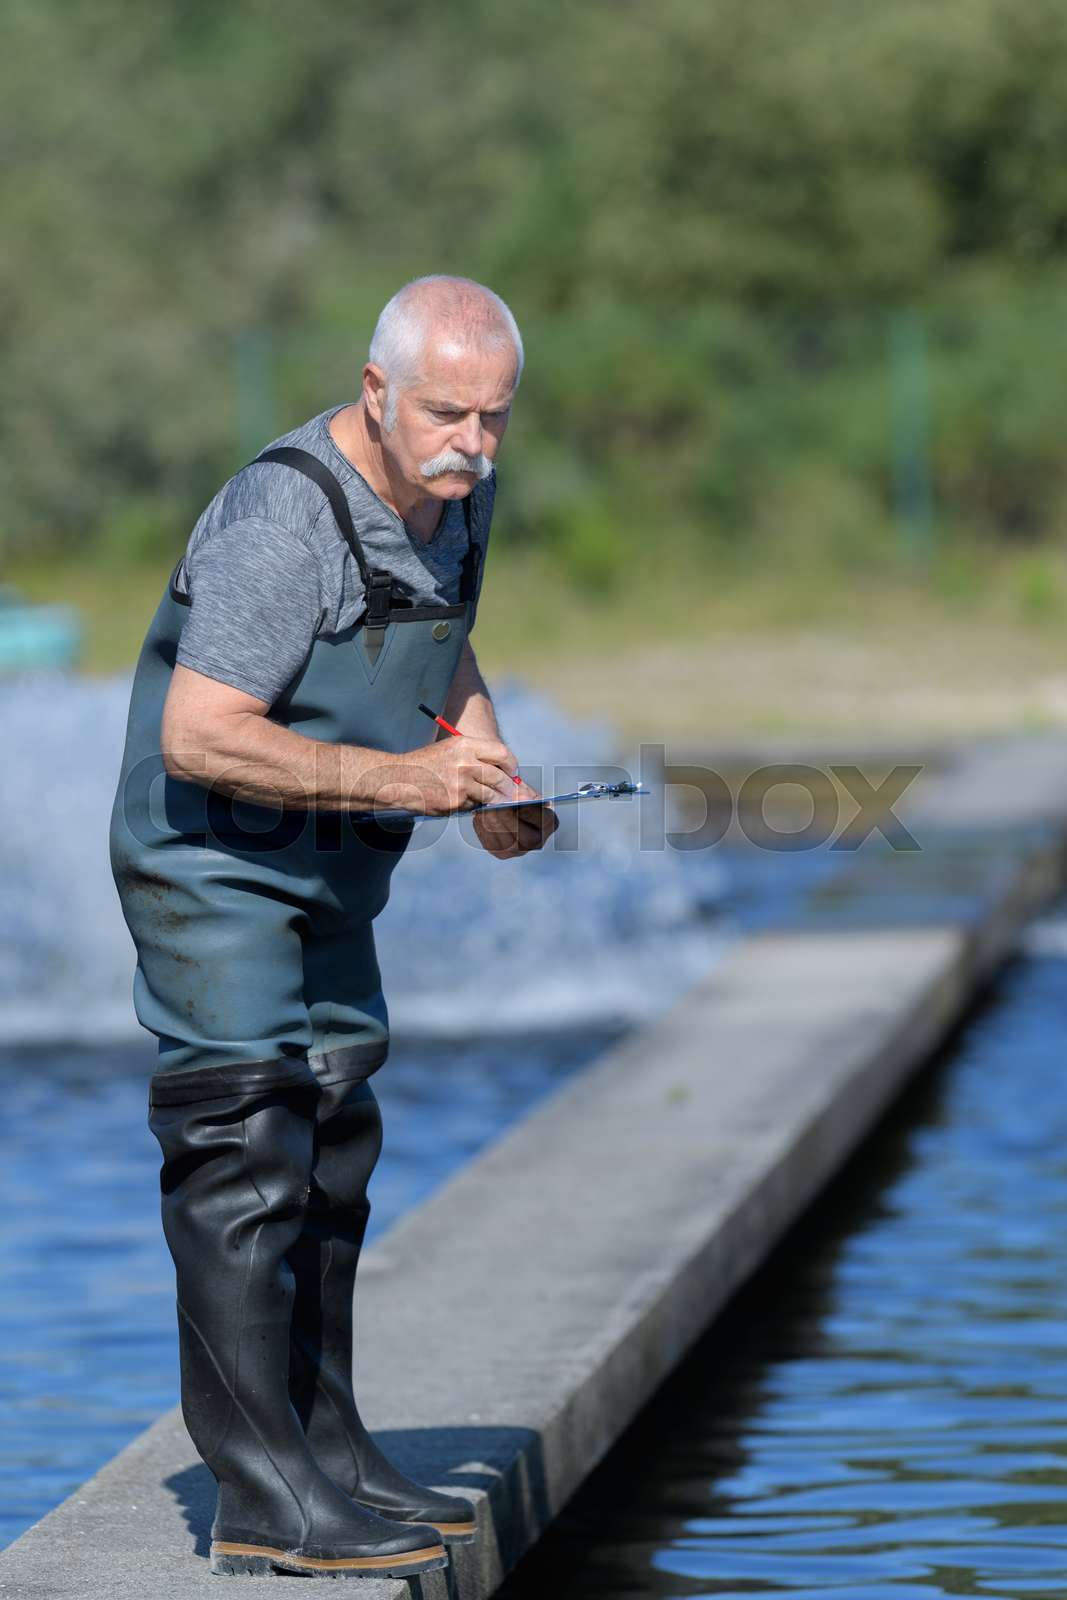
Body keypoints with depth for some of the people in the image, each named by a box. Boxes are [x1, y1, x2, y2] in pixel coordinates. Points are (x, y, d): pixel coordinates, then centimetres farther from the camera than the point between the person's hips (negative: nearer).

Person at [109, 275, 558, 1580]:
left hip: (328, 882, 9)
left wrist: (493, 780, 6)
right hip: (213, 870, -9)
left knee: (331, 1161, 14)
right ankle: (265, 1503, -9)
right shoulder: (285, 518, -27)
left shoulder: (453, 493, 2)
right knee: (247, 1165, -11)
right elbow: (197, 738, -31)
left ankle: (327, 1455, 25)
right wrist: (401, 777, -32)